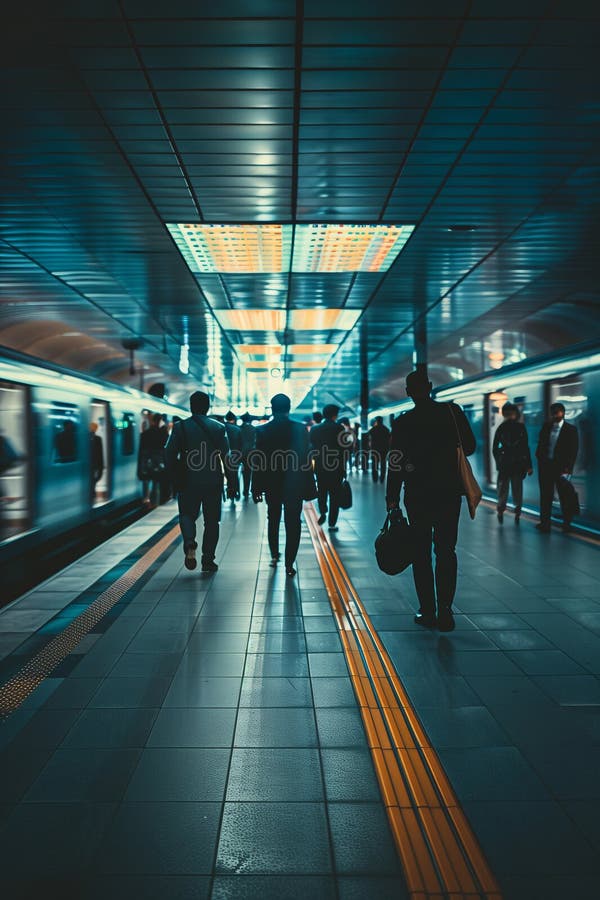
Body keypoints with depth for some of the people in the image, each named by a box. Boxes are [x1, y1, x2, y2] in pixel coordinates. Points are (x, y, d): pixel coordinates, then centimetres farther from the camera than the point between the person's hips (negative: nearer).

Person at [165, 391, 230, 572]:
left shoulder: (180, 427, -3)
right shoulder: (219, 428, 0)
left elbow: (169, 454, -5)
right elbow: (226, 455, -2)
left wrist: (175, 478, 5)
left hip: (188, 482, -1)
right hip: (213, 482, 1)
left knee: (187, 515, 14)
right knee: (211, 520, 11)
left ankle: (190, 544, -14)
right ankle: (208, 560, 10)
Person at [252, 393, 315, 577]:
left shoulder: (262, 430, -6)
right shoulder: (301, 429, -8)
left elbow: (258, 462, -4)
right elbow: (306, 460, -7)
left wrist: (256, 488, 3)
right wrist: (309, 486, 1)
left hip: (271, 485, 2)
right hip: (294, 486, -2)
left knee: (273, 520, 23)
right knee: (292, 524, 5)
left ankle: (274, 555, 32)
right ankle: (289, 565, 3)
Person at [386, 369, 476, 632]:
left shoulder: (402, 423, -5)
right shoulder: (453, 411, -2)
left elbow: (395, 465, -5)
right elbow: (469, 447, 3)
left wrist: (393, 502, 0)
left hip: (417, 494, -1)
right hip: (450, 491, 1)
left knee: (422, 552, 8)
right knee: (446, 551, 10)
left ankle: (428, 611, 11)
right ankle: (445, 608, 1)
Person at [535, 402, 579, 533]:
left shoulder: (571, 429, -3)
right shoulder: (546, 427, 8)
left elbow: (573, 450, -6)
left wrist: (568, 467, -12)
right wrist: (539, 459, -1)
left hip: (561, 467, -3)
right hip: (545, 465, 4)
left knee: (564, 496, 5)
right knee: (545, 495, 7)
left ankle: (567, 523, 17)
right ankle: (545, 522, 13)